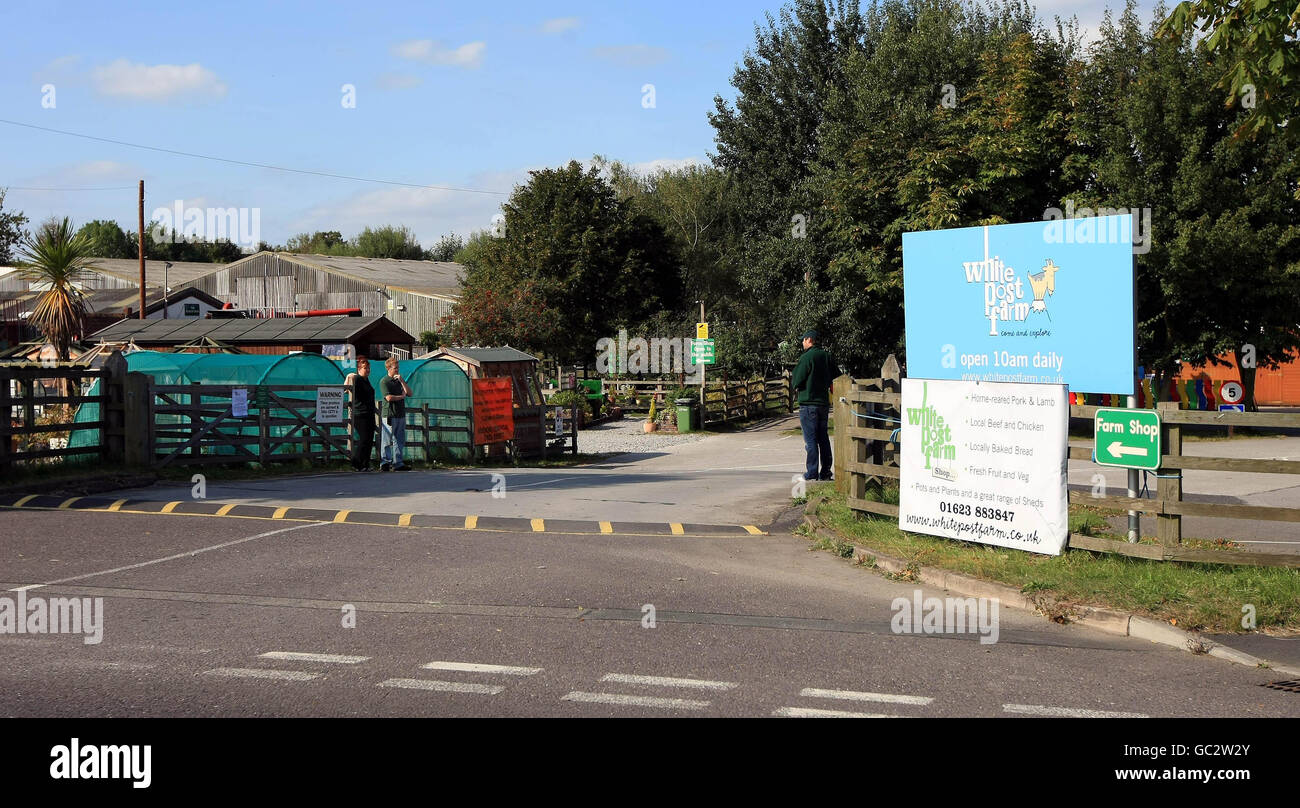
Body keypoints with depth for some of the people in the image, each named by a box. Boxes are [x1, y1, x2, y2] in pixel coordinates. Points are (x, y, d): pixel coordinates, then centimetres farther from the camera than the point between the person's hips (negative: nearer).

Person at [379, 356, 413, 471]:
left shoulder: (399, 380, 18)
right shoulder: (384, 381, -3)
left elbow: (409, 393, 7)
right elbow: (389, 397, -15)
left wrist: (402, 381, -2)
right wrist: (401, 397, -1)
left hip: (401, 414, 7)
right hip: (389, 415, -7)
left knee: (399, 440, 7)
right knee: (386, 441, -5)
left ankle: (398, 463, 10)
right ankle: (385, 463, -2)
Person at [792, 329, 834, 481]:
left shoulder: (807, 357, -13)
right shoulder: (826, 356, 10)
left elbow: (796, 380, -12)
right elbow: (834, 376, 14)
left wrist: (796, 386, 10)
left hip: (808, 403, -7)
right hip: (824, 402, 7)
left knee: (810, 440, -4)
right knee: (823, 438, 12)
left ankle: (811, 473, -5)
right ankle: (825, 471, 15)